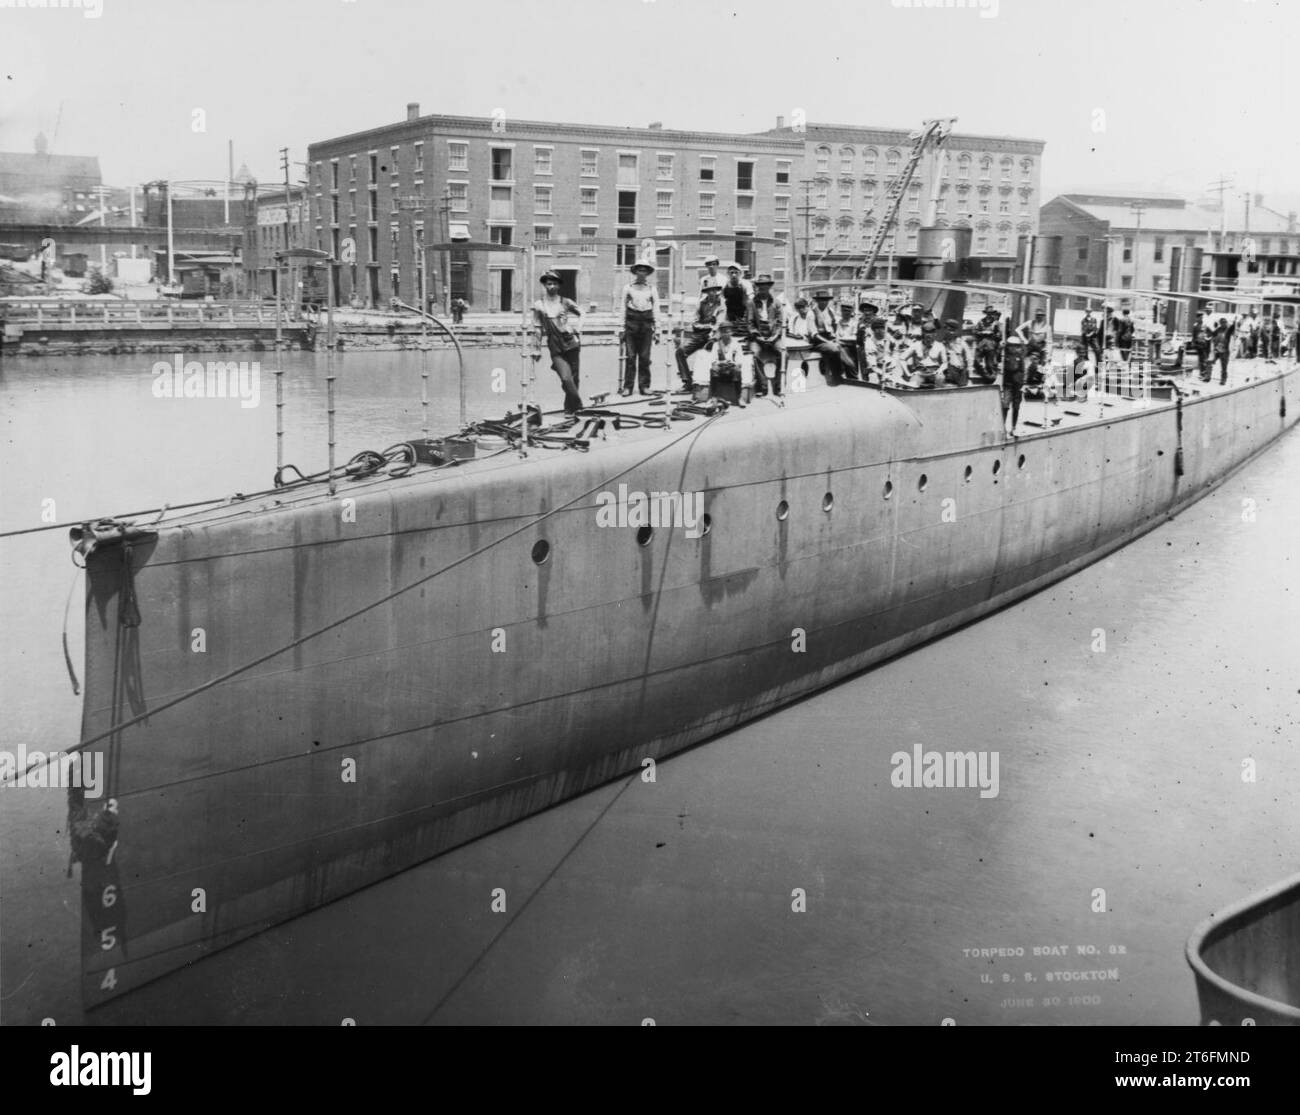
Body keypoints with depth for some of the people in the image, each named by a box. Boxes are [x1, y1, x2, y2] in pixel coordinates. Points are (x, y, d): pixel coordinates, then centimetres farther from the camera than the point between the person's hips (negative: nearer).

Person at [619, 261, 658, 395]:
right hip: (631, 322, -1)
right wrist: (622, 327, 5)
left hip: (647, 323, 1)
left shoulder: (652, 289, 10)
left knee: (645, 357, 1)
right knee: (630, 356, -4)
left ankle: (644, 385, 7)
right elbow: (623, 308, 10)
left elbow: (656, 309, 10)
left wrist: (657, 329, 3)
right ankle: (627, 386, -1)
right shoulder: (628, 288, 8)